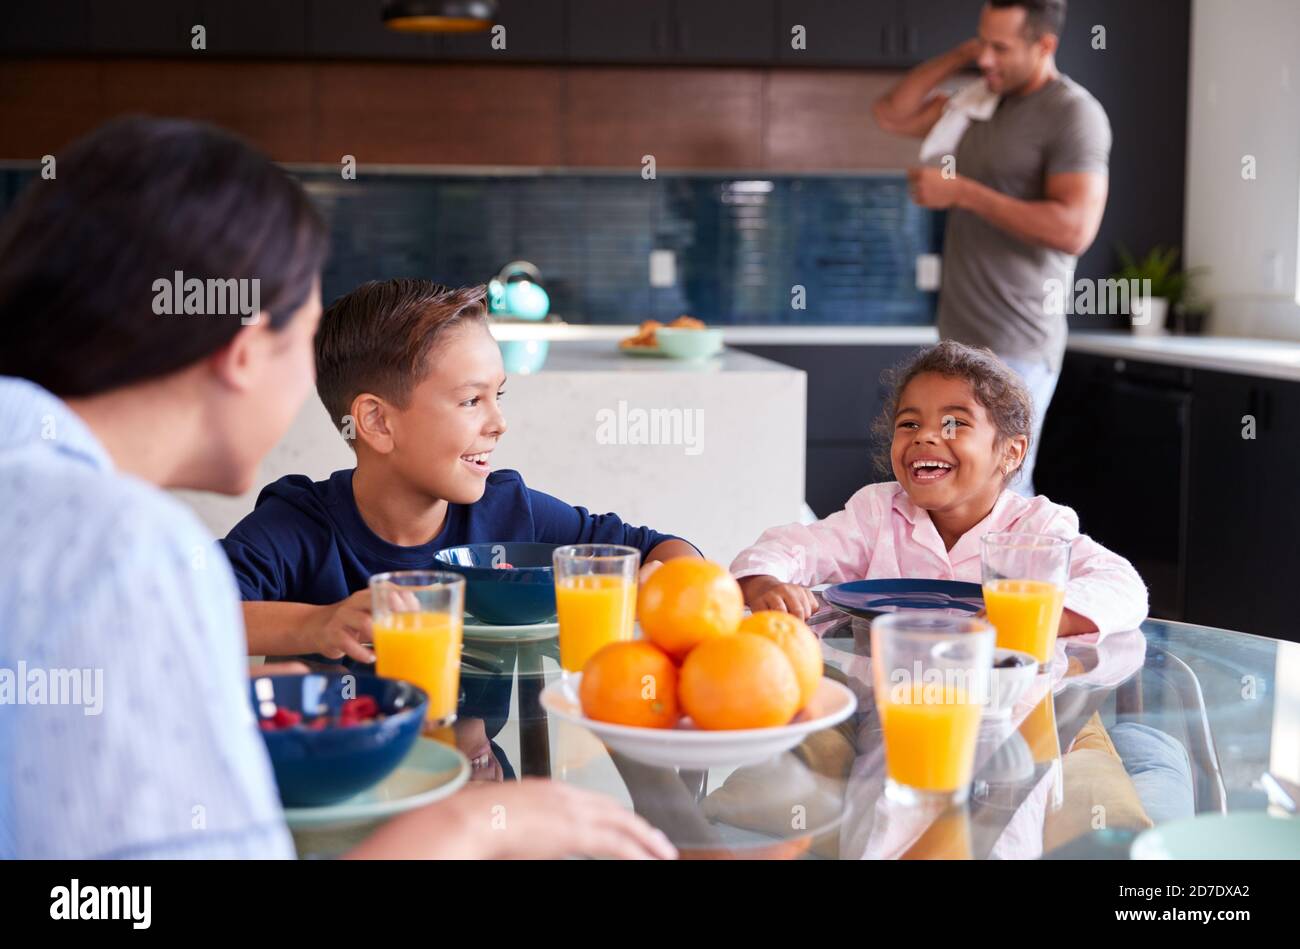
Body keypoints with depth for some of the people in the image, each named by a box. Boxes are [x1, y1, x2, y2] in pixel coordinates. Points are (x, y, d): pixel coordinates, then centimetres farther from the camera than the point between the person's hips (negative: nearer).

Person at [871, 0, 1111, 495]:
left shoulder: (1075, 114, -12)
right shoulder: (980, 102, 12)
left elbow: (1074, 229, -22)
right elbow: (891, 115, 15)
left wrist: (962, 192, -20)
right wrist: (961, 54, 5)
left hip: (1014, 349, -8)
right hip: (961, 341, 8)